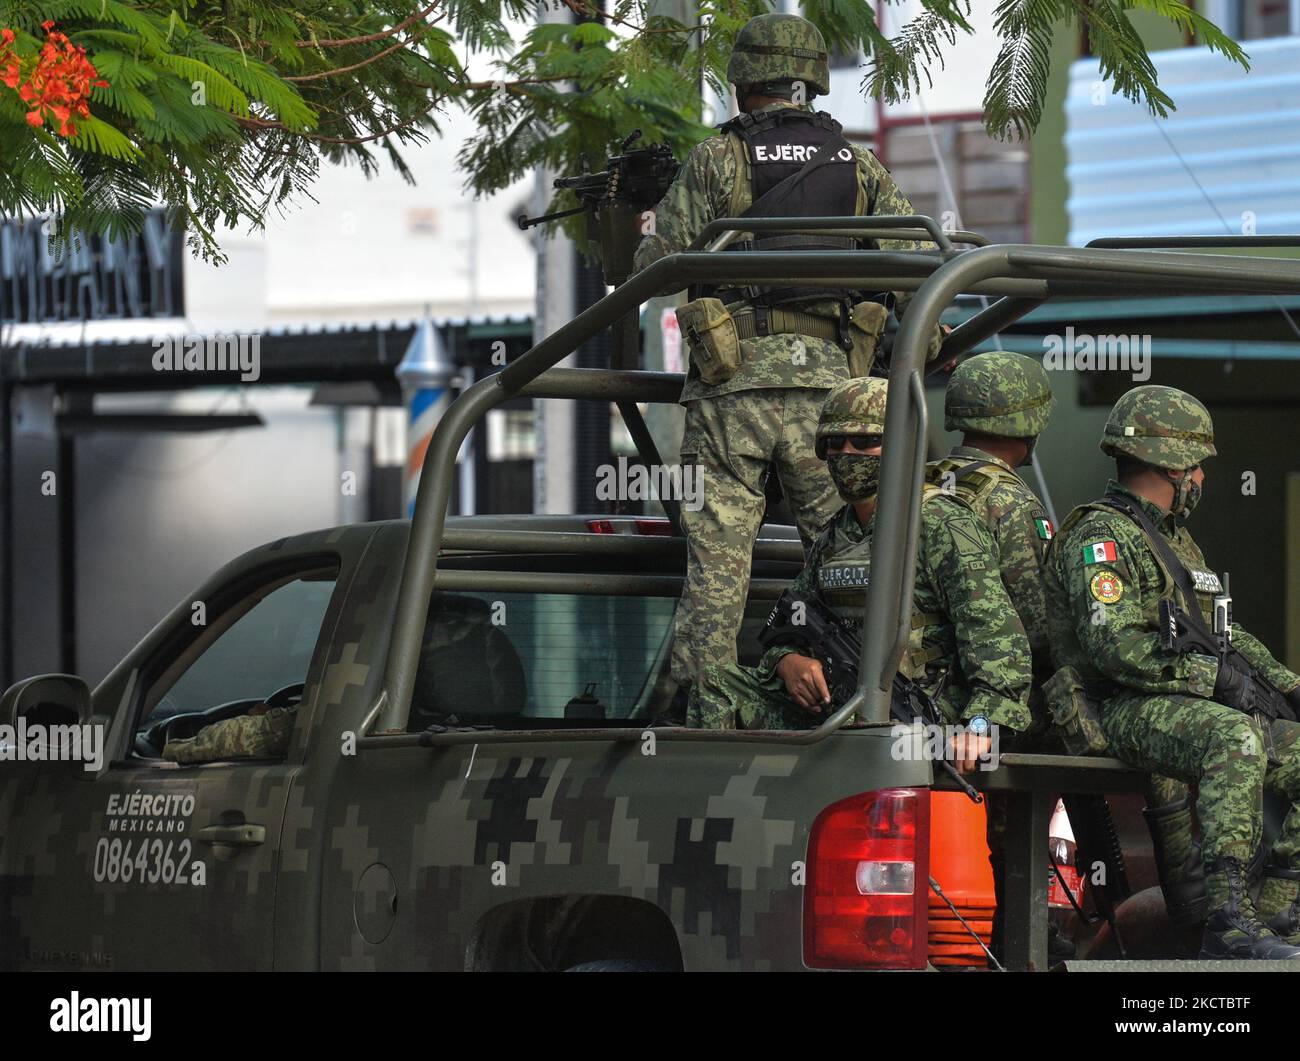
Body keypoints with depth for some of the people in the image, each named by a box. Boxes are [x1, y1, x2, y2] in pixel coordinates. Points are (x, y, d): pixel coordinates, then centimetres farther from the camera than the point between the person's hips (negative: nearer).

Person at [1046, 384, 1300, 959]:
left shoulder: (1175, 540, 24)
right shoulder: (1100, 538, -8)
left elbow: (1225, 632, 30)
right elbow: (1113, 645, -20)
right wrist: (1213, 676, -20)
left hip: (1193, 708, 10)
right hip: (1122, 712, -10)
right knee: (1235, 739, -36)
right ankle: (1228, 923, -42)